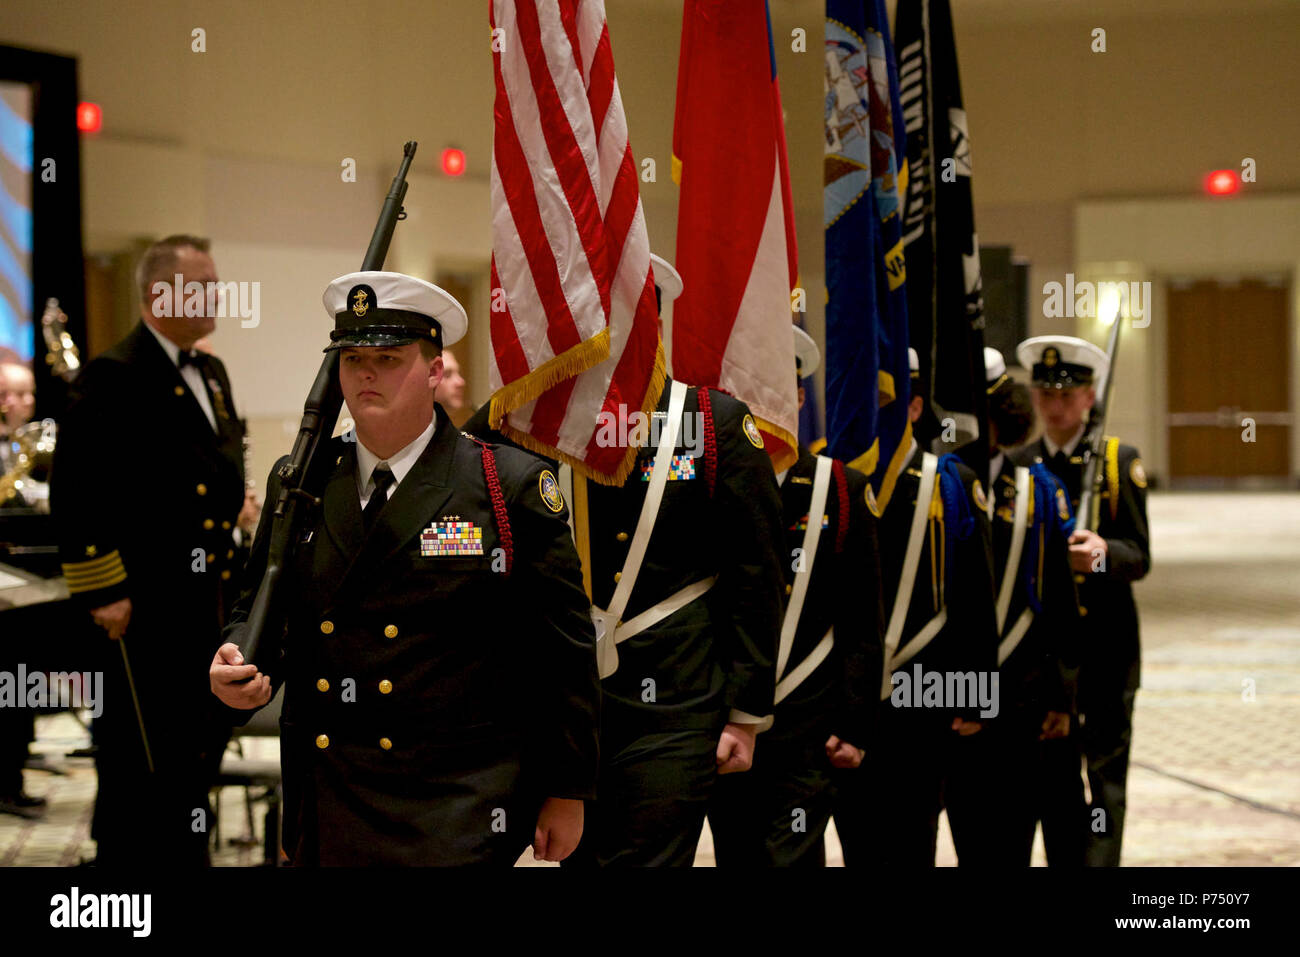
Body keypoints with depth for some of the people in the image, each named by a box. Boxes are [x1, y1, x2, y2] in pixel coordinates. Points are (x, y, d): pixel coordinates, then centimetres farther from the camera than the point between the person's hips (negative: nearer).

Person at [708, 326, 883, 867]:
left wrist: (854, 726, -2)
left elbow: (864, 626, 4)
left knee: (792, 859, -9)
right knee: (736, 858, 8)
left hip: (804, 737, -2)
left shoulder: (840, 491, 3)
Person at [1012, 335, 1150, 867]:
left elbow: (1139, 557, -6)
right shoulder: (1019, 466, 9)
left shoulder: (1120, 463, 0)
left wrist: (1102, 552, -26)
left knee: (1105, 771, -2)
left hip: (1105, 642, -3)